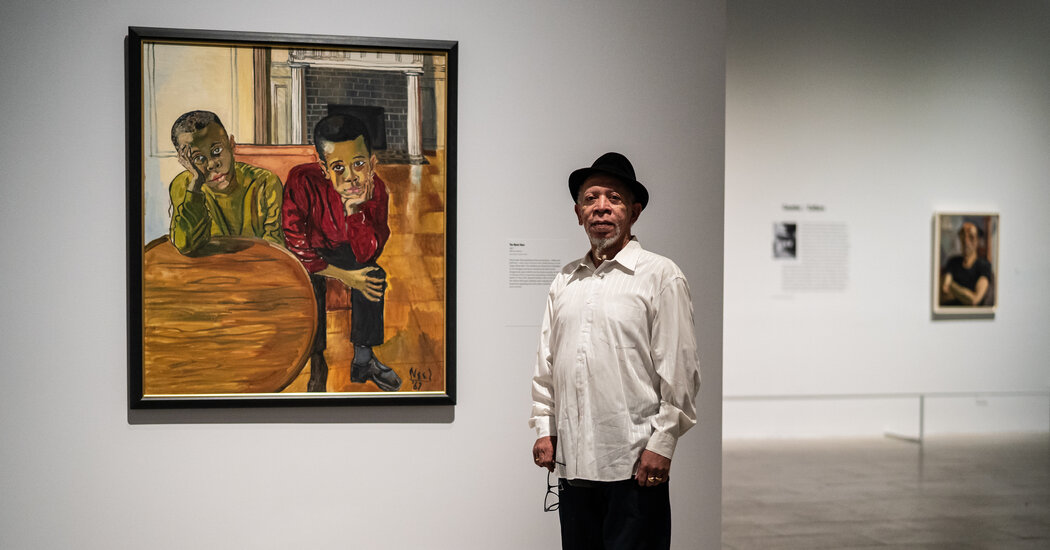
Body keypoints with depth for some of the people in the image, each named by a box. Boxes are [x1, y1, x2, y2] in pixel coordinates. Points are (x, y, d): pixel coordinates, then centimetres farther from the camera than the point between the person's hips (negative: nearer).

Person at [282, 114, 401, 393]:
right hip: (302, 251, -3)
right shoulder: (303, 182, -34)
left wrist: (354, 210, -42)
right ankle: (316, 364, -11)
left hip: (337, 247, 3)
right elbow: (295, 247, -27)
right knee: (309, 286, -30)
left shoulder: (376, 191, -22)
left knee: (374, 277, -20)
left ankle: (363, 359, -6)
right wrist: (345, 276, -24)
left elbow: (367, 255, -25)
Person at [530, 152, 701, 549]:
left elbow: (679, 371, -6)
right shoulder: (564, 281, 13)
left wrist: (662, 443, -10)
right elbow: (546, 363, 17)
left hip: (633, 464, -5)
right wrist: (543, 429, 11)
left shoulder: (661, 275, -2)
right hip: (572, 461, 5)